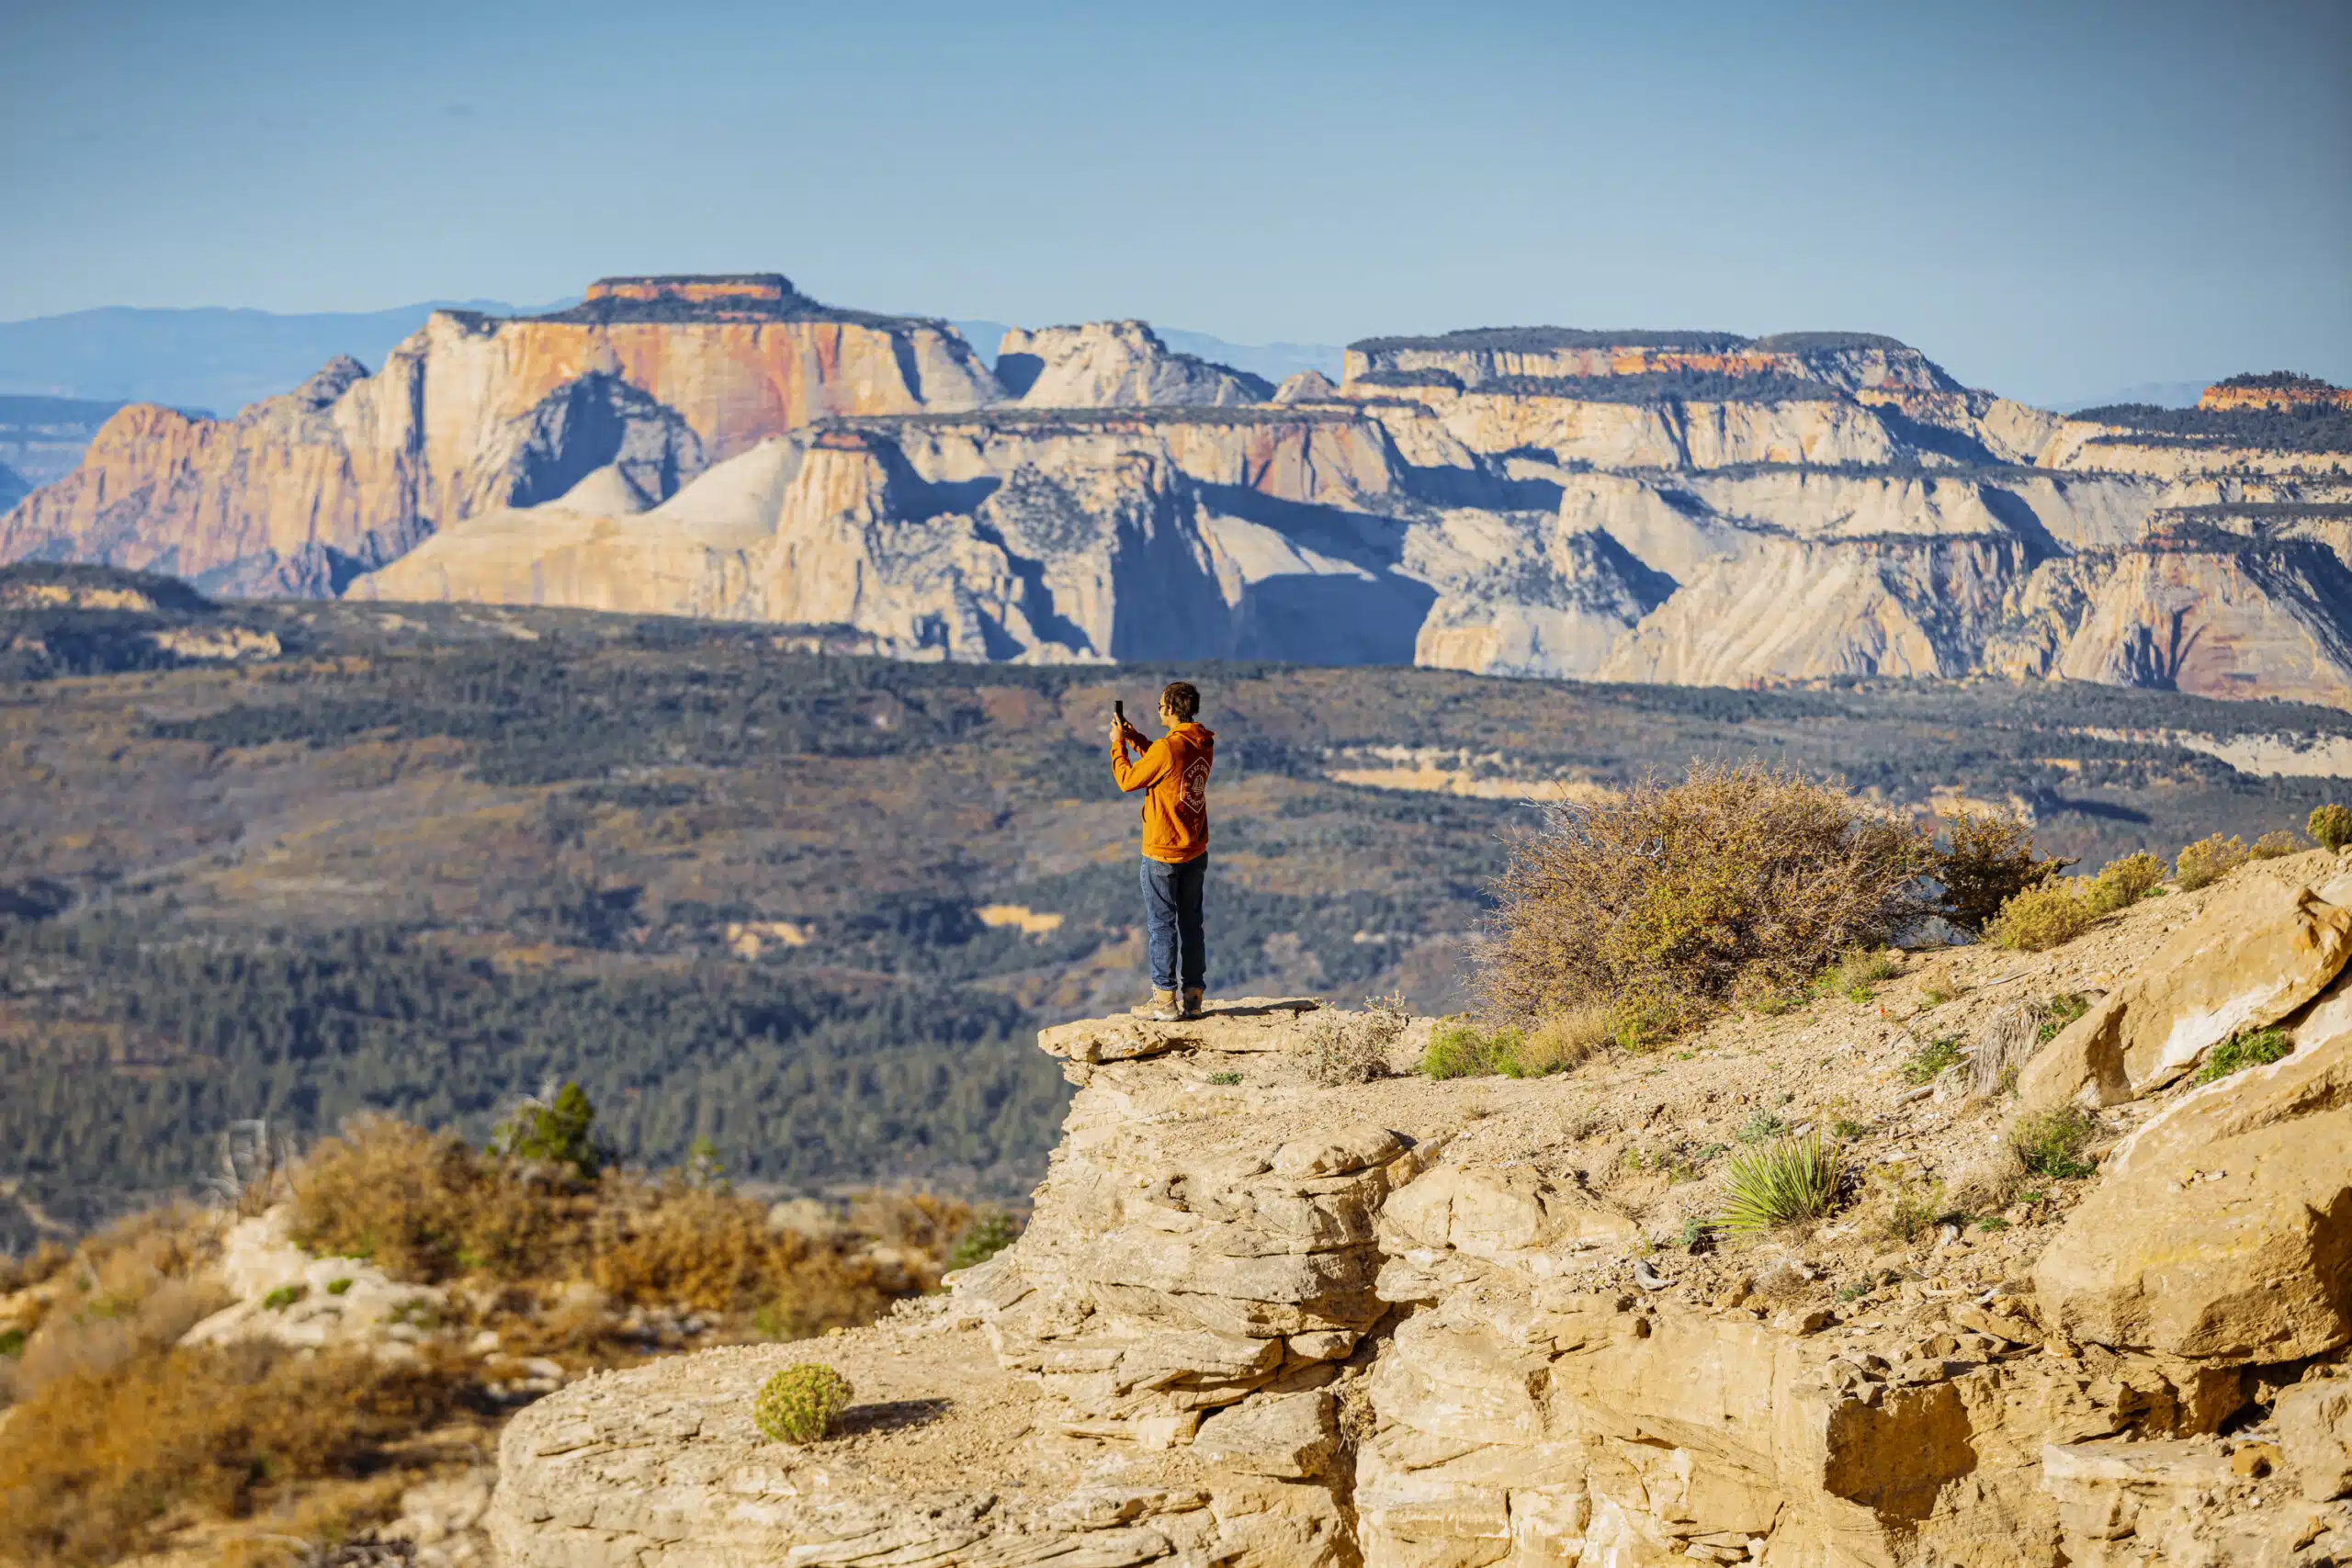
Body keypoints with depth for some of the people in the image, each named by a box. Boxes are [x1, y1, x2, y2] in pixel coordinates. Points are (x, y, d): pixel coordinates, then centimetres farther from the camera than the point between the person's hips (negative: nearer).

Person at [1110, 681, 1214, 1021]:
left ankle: (1165, 1000, 2)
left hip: (1162, 852, -7)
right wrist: (1136, 739, 19)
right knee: (1191, 923, 12)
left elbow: (1128, 780, -10)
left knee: (1161, 924, 0)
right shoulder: (1204, 746, 3)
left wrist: (1118, 744, 3)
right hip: (1196, 851, 7)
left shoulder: (1167, 748, -21)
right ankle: (1192, 997, 16)